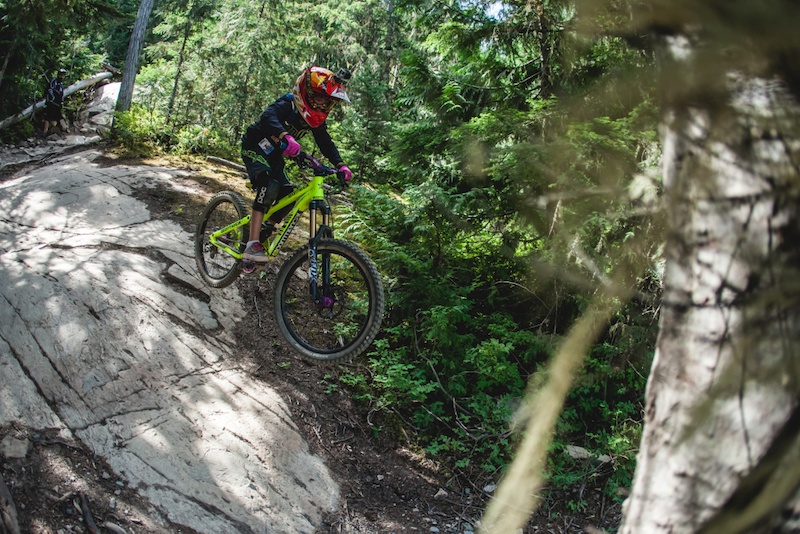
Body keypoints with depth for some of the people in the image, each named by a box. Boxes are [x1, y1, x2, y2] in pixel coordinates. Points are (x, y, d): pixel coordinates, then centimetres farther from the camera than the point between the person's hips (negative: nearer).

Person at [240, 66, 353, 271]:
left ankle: (267, 230, 14)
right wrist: (286, 137, -66)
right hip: (255, 148, -8)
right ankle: (252, 245, -36)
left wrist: (340, 165, -20)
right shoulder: (287, 105, -27)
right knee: (270, 186, -30)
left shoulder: (316, 118, -6)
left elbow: (325, 142, -3)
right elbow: (269, 117, -46)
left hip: (275, 155, 8)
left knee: (287, 195, -8)